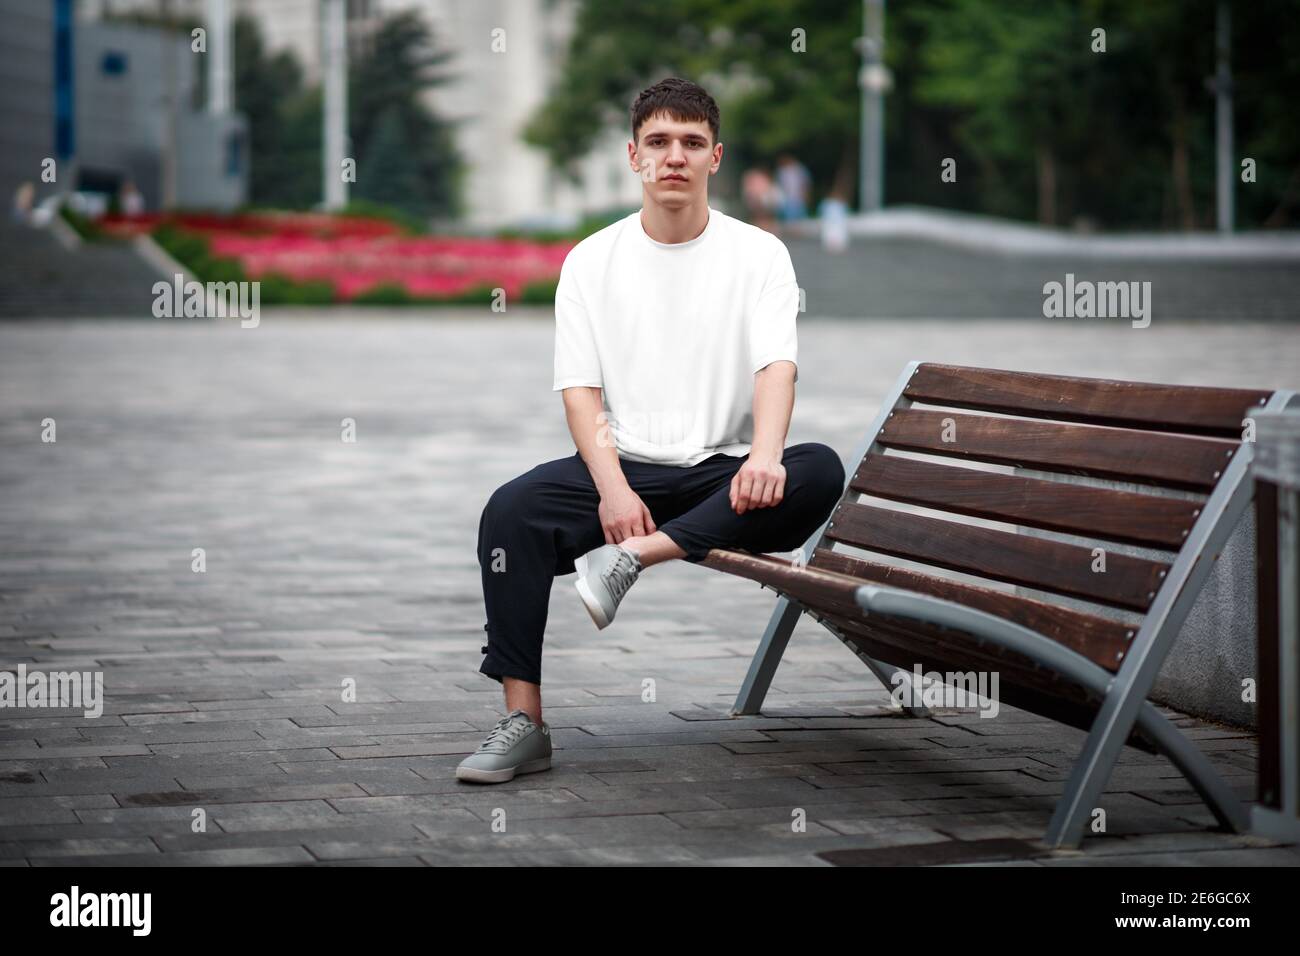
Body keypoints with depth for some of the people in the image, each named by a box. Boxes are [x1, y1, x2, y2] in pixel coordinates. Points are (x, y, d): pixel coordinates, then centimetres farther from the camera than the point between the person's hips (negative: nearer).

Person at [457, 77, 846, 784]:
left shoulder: (759, 255, 6)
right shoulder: (591, 261, 8)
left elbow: (777, 367, -9)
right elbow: (580, 391, 1)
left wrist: (764, 457, -31)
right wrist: (613, 488, -19)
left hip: (724, 474, 0)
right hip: (623, 464, 0)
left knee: (820, 471, -31)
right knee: (510, 510, -28)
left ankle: (630, 558, -35)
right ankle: (522, 723, -26)